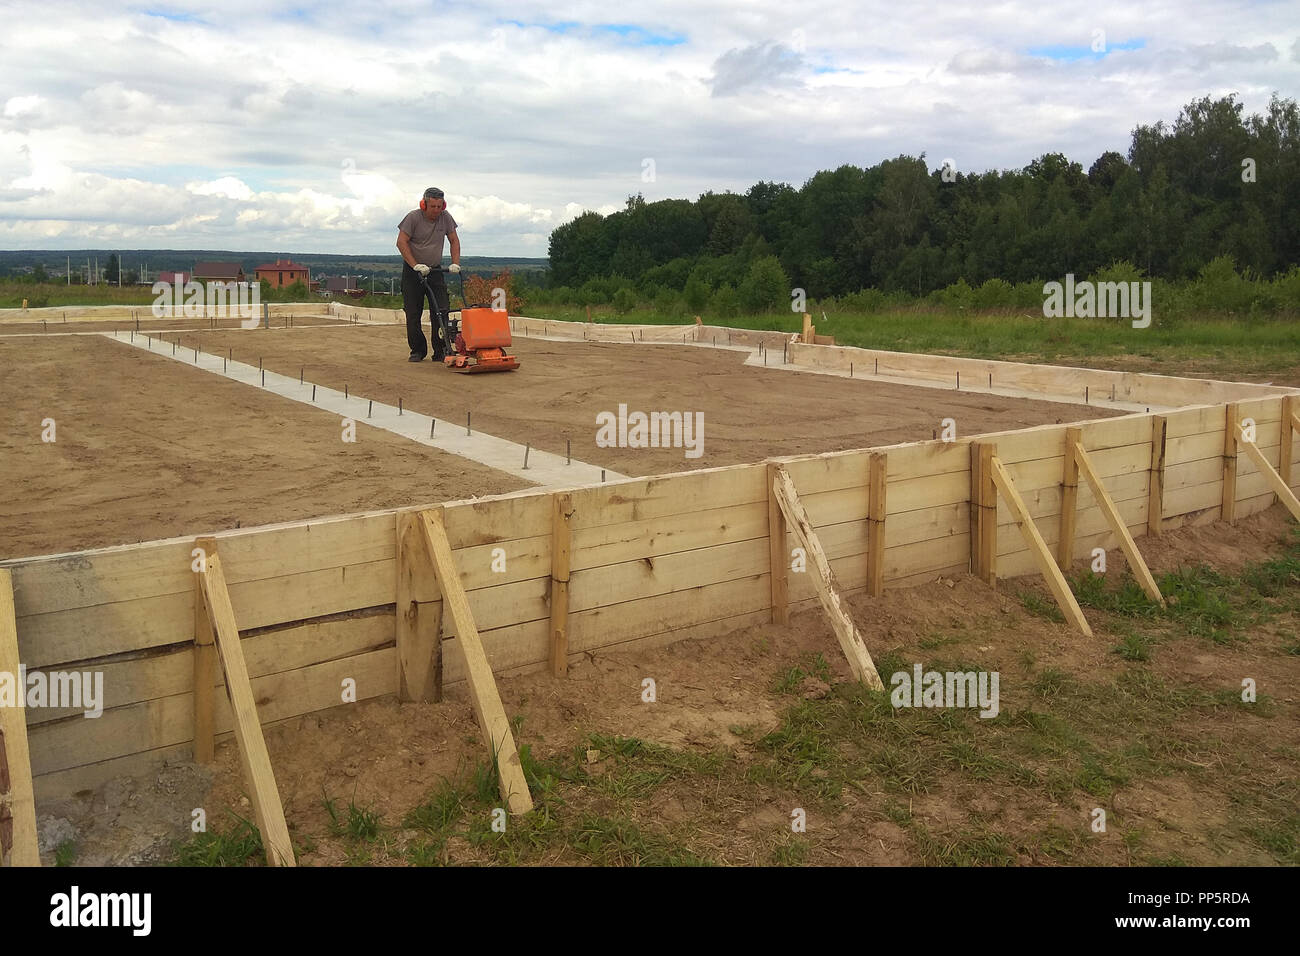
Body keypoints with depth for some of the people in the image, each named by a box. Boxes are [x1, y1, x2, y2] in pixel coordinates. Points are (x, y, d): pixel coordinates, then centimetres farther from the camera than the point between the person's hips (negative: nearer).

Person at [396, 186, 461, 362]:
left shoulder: (446, 217, 0)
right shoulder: (413, 217, -12)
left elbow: (454, 241, 8)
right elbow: (401, 242, -14)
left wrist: (455, 263, -5)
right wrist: (416, 265, -22)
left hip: (435, 270, 3)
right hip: (412, 271, -3)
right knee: (413, 313, -1)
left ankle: (440, 351, -3)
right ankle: (418, 350, 10)